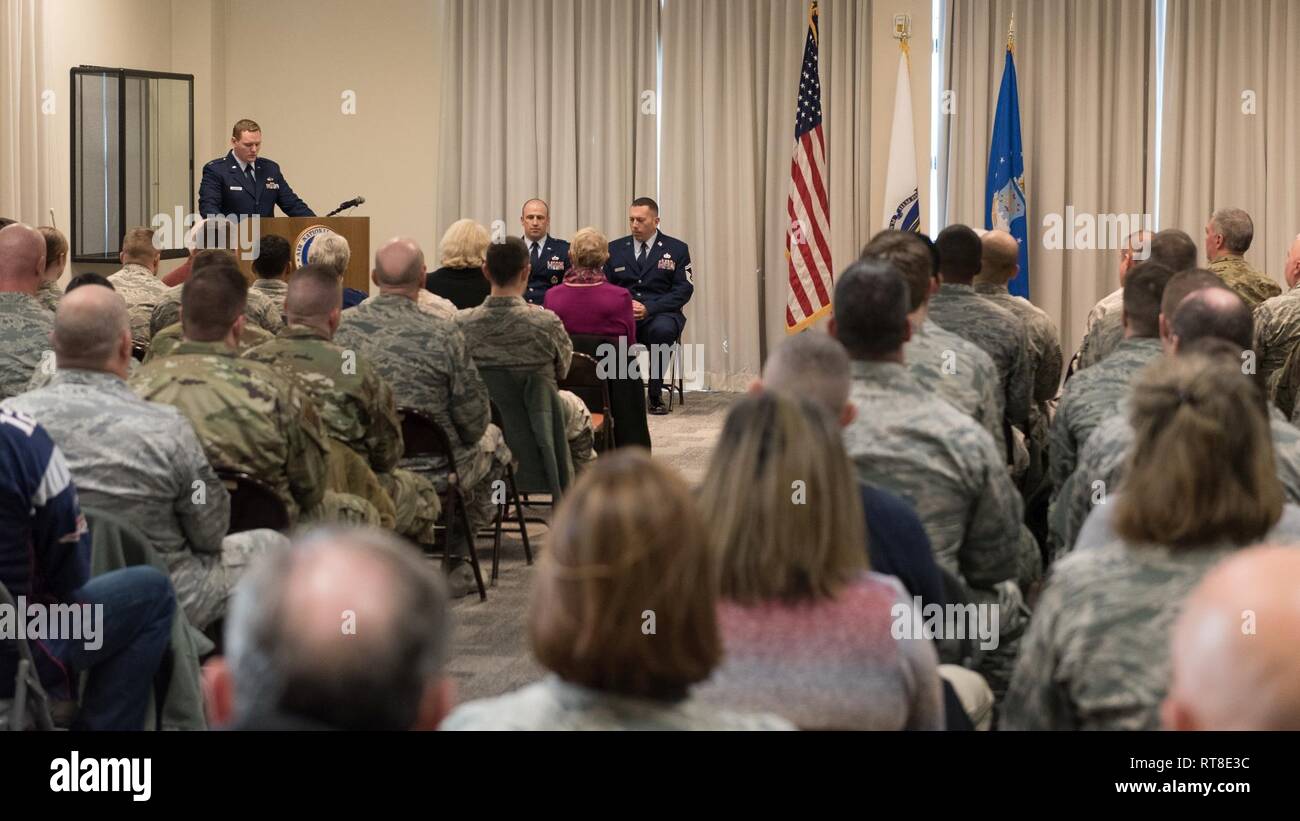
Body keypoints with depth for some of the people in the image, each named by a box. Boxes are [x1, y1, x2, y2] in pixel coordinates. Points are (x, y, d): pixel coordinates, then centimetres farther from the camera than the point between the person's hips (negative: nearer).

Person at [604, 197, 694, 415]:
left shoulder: (677, 249, 7)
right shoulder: (614, 249, 15)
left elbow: (683, 290, -2)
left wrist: (649, 309, -16)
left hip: (659, 314, -2)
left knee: (662, 329, -38)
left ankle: (656, 395, -23)